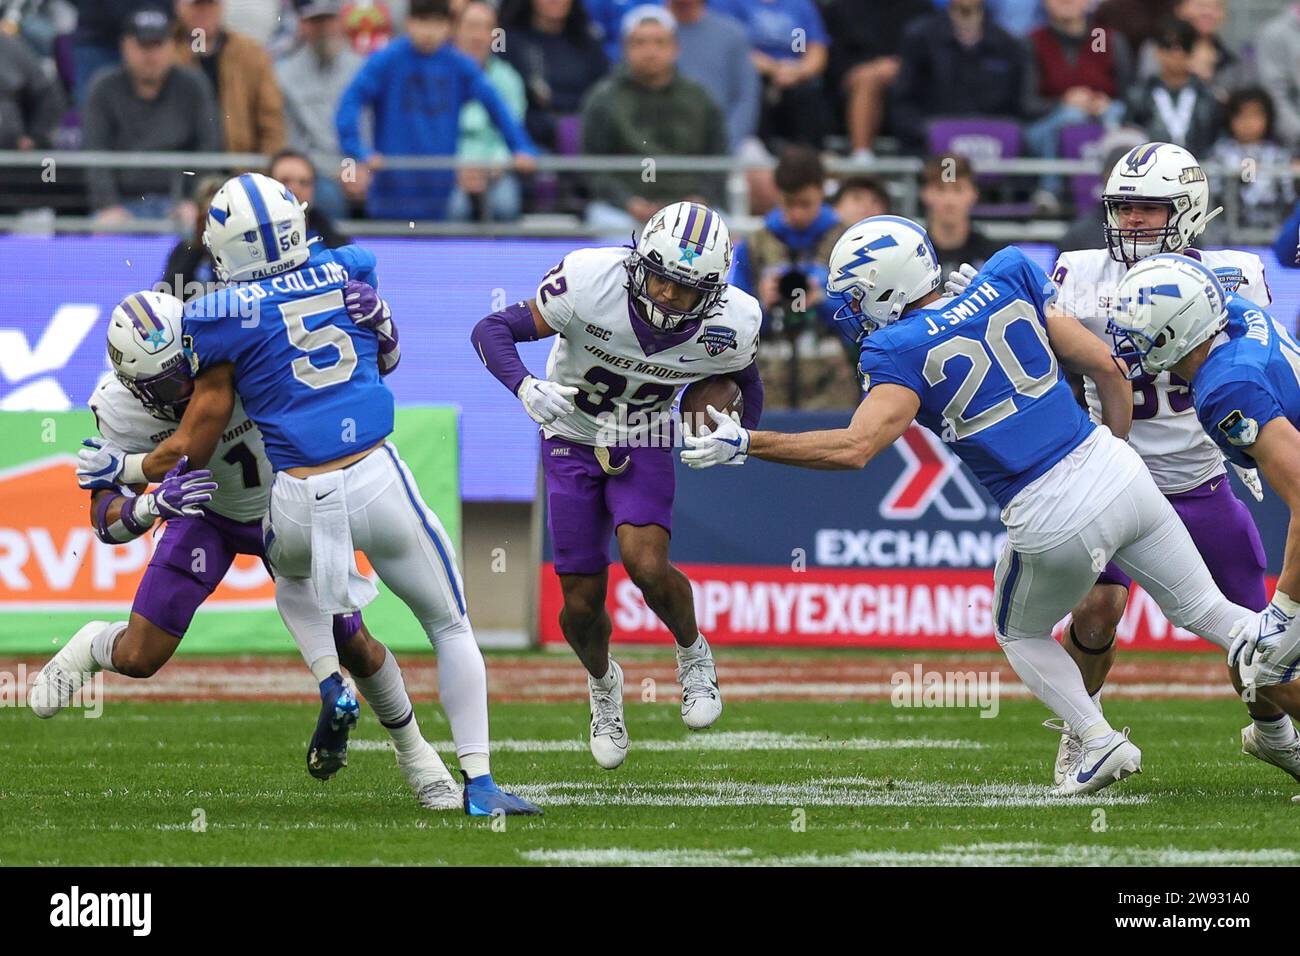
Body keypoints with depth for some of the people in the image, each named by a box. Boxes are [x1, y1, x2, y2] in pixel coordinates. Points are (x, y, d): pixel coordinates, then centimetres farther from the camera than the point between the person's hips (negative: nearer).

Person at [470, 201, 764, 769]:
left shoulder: (727, 329, -21)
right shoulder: (591, 285, -31)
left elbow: (745, 381, 4)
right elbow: (492, 330, -23)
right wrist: (526, 388, -40)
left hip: (645, 446, 0)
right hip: (572, 440, 0)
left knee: (646, 566, -26)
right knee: (582, 604, -1)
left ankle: (693, 654, 7)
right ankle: (603, 683, 35)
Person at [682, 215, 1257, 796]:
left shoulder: (901, 352, -8)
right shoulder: (1007, 289, 8)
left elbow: (853, 448, -20)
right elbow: (1109, 369, 10)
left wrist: (743, 444, -14)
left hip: (1054, 521, -4)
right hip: (1118, 472, 5)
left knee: (1021, 636, 24)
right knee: (1206, 613, 17)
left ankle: (1099, 739, 9)